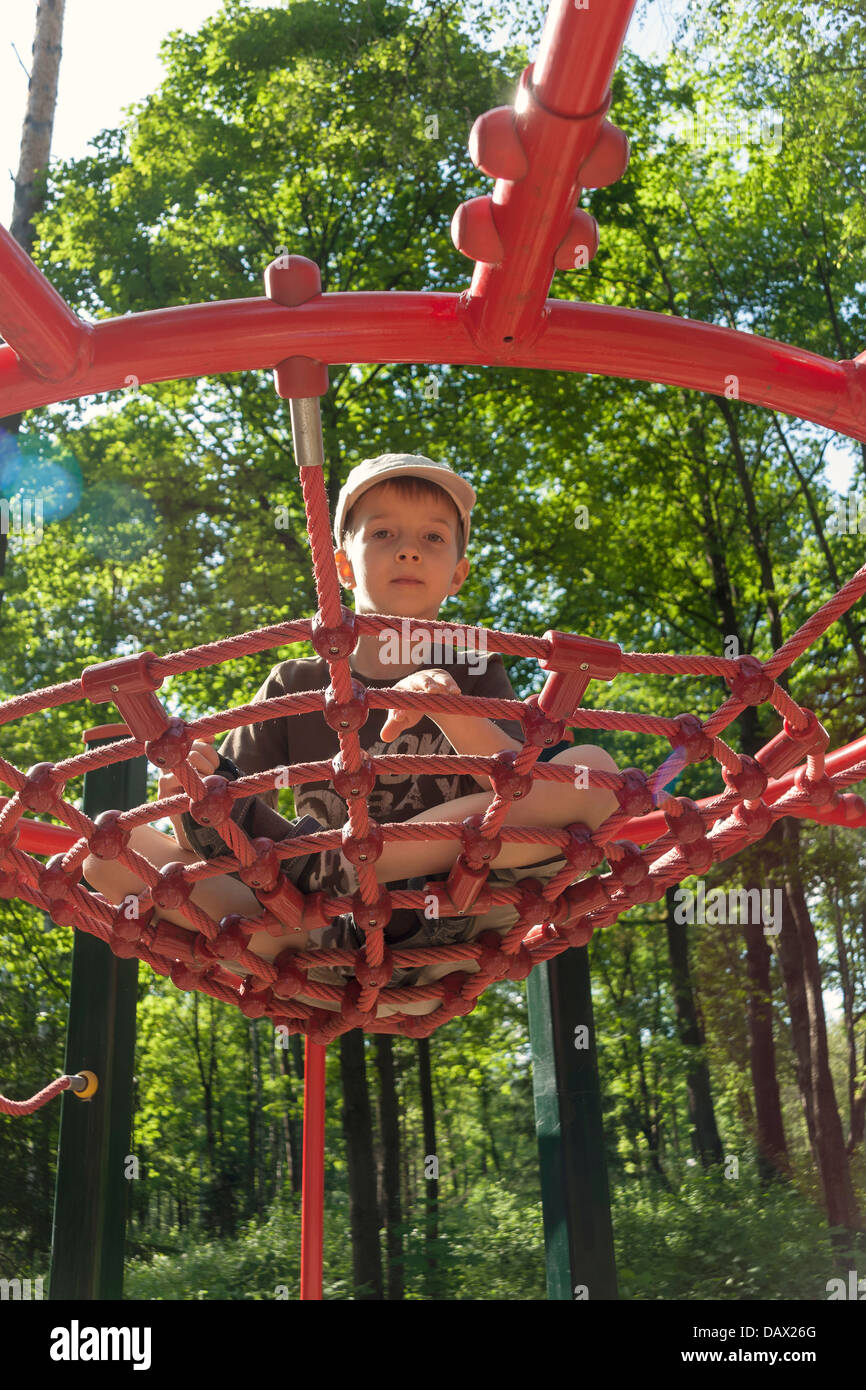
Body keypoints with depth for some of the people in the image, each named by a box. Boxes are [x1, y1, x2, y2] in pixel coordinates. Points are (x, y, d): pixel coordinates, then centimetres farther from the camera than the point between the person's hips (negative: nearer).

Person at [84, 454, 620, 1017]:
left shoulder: (474, 673, 11)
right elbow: (214, 845, 5)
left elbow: (528, 792, -9)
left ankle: (327, 858, -22)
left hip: (450, 930, 0)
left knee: (592, 770, -22)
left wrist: (450, 710, -25)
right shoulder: (294, 687, 12)